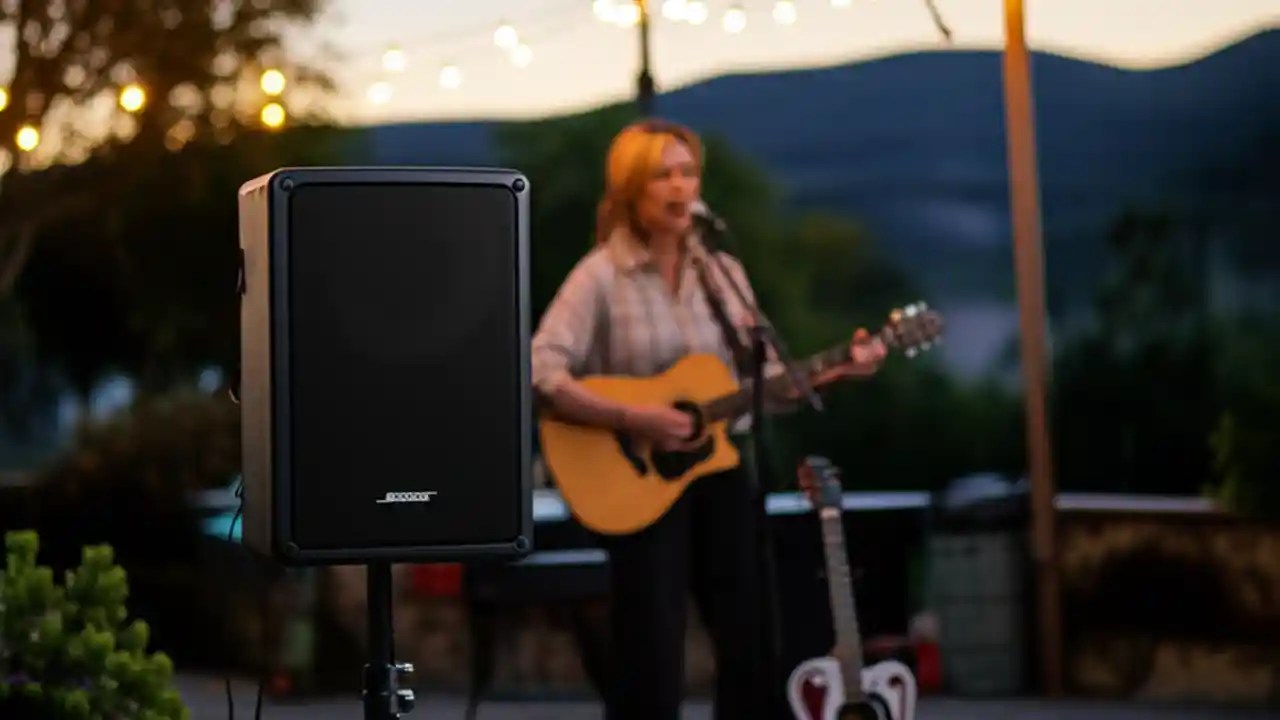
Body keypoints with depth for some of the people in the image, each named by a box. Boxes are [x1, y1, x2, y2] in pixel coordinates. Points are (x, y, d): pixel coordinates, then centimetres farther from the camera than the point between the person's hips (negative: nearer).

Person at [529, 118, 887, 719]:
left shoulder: (724, 273, 8)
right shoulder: (601, 276, -9)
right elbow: (540, 375, -20)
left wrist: (838, 372, -2)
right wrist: (631, 420, -26)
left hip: (720, 468, 5)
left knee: (757, 646, 7)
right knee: (652, 664, -1)